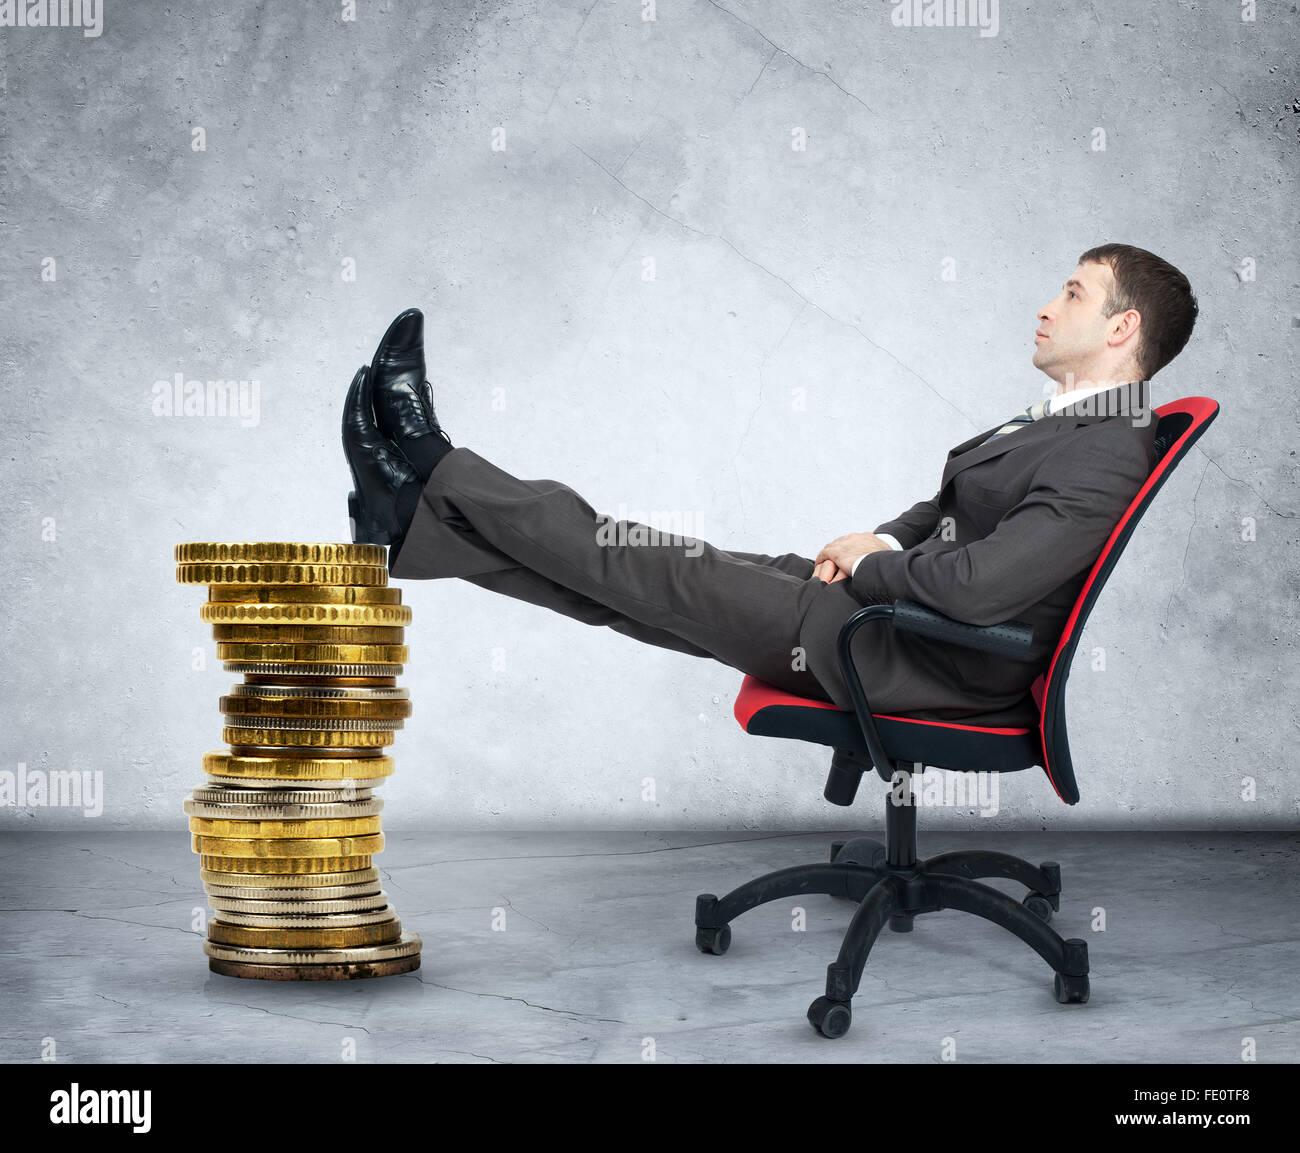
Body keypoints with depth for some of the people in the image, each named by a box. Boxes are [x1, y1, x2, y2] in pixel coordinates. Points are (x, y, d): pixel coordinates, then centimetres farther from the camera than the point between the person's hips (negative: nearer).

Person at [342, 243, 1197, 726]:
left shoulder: (1107, 459, -23)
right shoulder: (1076, 425, 11)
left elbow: (976, 587, -34)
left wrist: (871, 569, -15)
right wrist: (879, 540, 4)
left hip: (926, 666, -9)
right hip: (891, 605, 9)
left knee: (664, 577, -4)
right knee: (651, 572, 5)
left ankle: (434, 474, 8)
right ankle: (418, 519, 9)